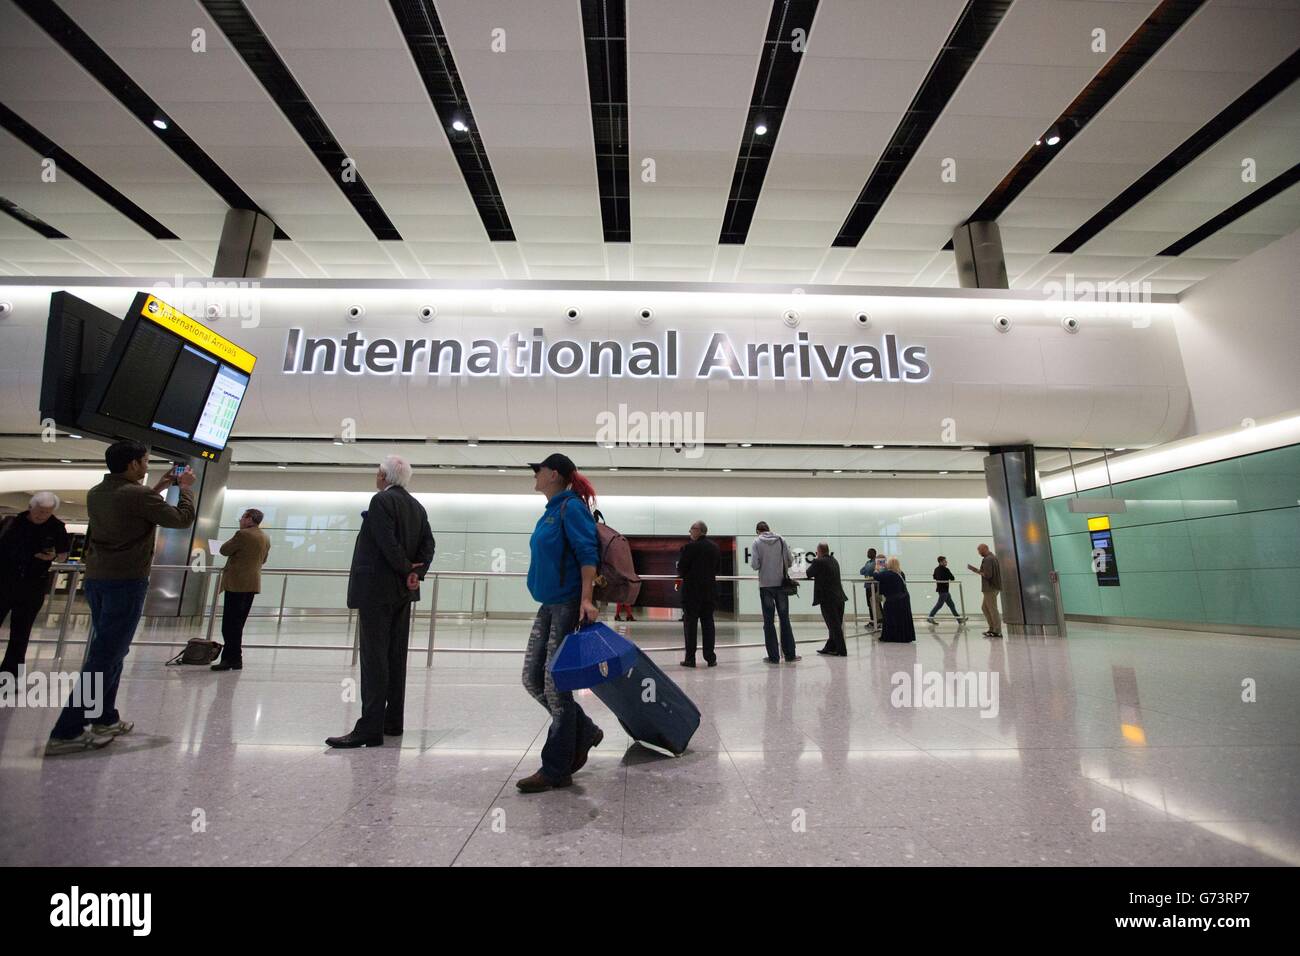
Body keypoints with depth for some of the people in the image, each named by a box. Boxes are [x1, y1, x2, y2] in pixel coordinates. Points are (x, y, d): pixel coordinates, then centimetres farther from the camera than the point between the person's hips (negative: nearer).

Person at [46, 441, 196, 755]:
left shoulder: (95, 493, 9)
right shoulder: (138, 495, -16)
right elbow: (182, 519, -7)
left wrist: (157, 490, 25)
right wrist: (185, 488, 7)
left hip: (96, 580, 9)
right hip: (126, 582, -9)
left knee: (108, 650, 17)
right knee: (105, 656, -3)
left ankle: (105, 719, 24)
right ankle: (66, 732, 0)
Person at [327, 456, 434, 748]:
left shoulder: (381, 500, -11)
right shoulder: (417, 506, 13)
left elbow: (388, 543, -20)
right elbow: (428, 543, 5)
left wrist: (407, 570, -7)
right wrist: (416, 573, -3)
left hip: (377, 590, -8)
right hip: (402, 592, 8)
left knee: (374, 657, -6)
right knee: (395, 656, 12)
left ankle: (370, 728, -4)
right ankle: (393, 721, 19)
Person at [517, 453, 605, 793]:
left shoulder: (571, 507, -11)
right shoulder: (551, 511, 16)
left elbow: (588, 554, -19)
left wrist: (586, 599, -27)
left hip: (569, 605, -9)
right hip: (549, 605, 9)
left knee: (555, 683, -2)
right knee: (533, 678, 10)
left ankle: (556, 769, 13)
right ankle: (584, 732, 26)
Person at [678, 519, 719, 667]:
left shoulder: (690, 547, -13)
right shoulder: (715, 548, 5)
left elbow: (681, 569, -11)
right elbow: (717, 568, 11)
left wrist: (682, 573, 10)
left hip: (692, 590, -5)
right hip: (709, 590, 5)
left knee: (690, 624, 3)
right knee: (708, 623, 11)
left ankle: (690, 658, 4)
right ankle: (710, 658, 13)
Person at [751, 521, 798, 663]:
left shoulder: (757, 542, -4)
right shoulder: (781, 540, 2)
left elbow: (755, 565, -11)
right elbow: (790, 560, 1)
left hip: (766, 585, -2)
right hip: (781, 584, 2)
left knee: (768, 621, 5)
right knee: (785, 619, 11)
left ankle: (773, 656, 6)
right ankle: (790, 654, 14)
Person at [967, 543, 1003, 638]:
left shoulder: (987, 560, -17)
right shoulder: (994, 557, 14)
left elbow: (987, 575, -23)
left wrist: (976, 570, -13)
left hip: (990, 588, -10)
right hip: (994, 586, 10)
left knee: (992, 610, -4)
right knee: (984, 607, 16)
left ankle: (997, 631, 1)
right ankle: (992, 628, 18)